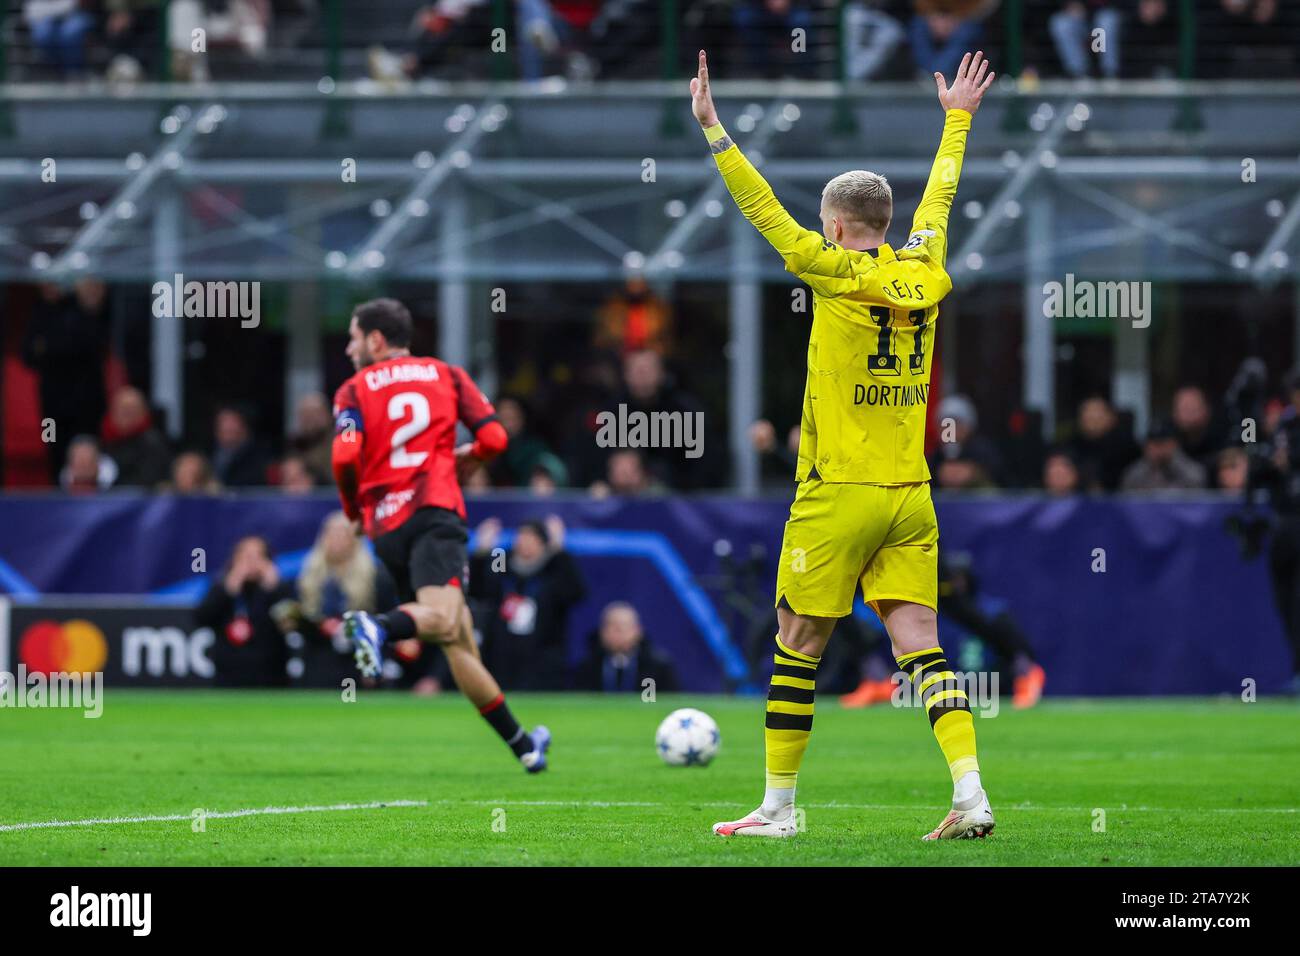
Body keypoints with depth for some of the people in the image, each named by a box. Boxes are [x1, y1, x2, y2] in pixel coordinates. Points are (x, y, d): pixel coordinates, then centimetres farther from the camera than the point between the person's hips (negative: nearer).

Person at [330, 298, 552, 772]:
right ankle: (379, 627, -56)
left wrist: (354, 510, 11)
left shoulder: (354, 391, 11)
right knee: (444, 621, -25)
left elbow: (345, 456, -6)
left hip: (385, 527, 2)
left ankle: (521, 744, 11)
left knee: (458, 643, 7)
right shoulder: (446, 374, 15)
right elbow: (493, 438, 6)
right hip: (433, 511, -2)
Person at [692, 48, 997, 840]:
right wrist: (957, 118, 38)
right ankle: (970, 793, -16)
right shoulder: (924, 275, 7)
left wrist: (714, 127, -4)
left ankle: (779, 804, 9)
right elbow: (941, 195, 23)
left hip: (839, 494, -5)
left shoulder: (838, 275, -8)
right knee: (920, 645, -1)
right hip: (909, 495, 5)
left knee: (798, 648, 4)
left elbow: (763, 209, -8)